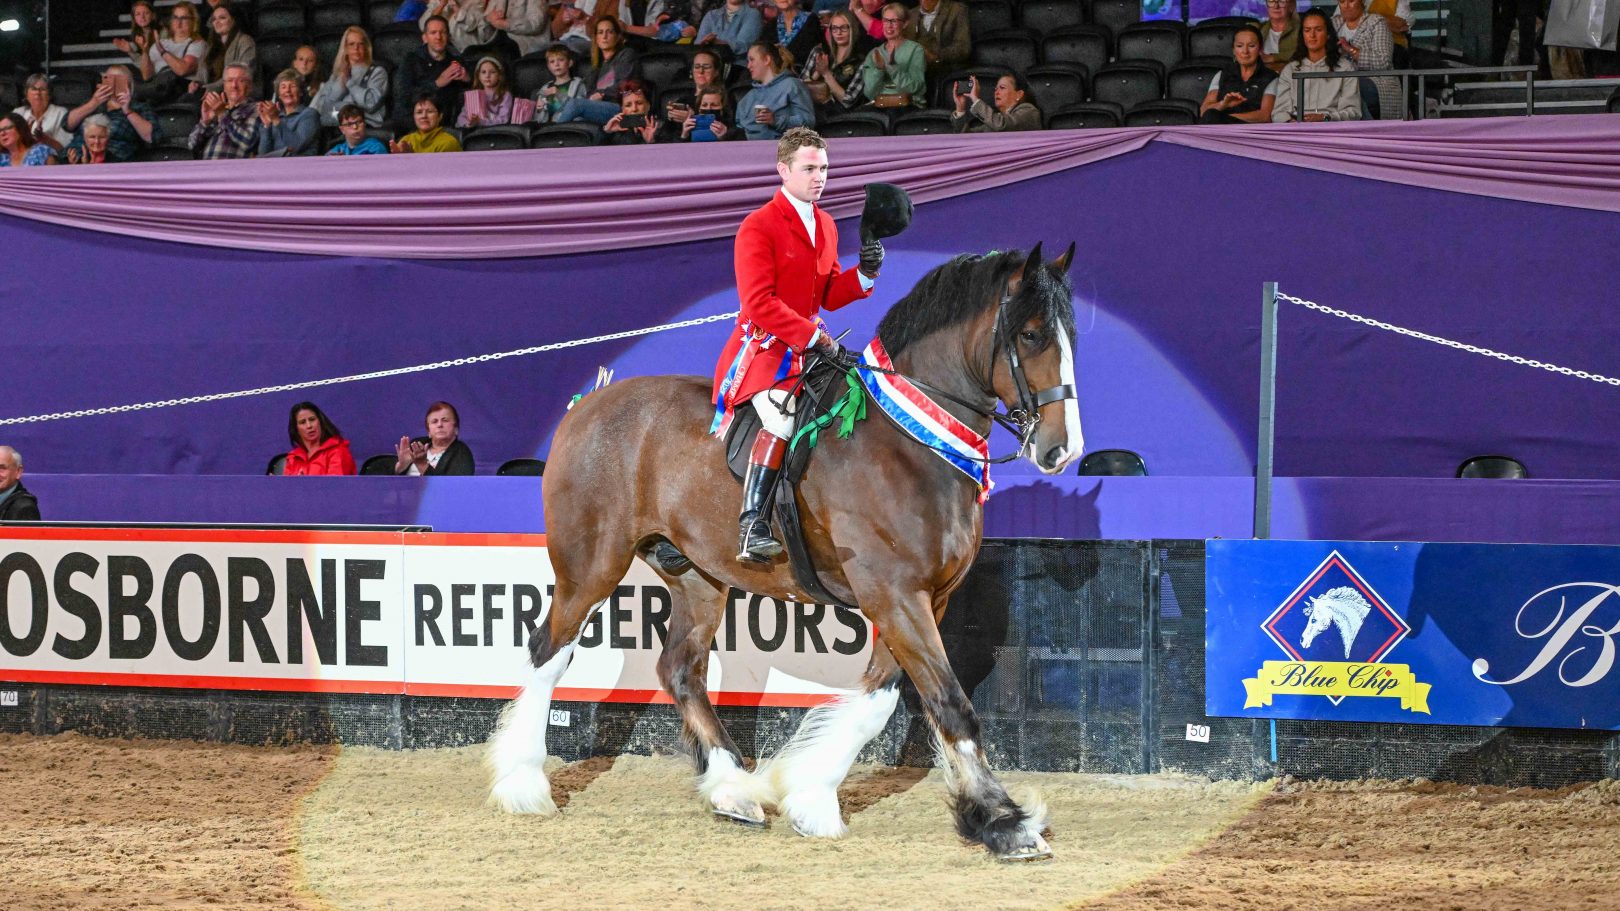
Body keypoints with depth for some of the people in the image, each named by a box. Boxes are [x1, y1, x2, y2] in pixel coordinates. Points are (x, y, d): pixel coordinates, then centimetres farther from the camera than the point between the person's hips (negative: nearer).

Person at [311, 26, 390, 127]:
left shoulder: (377, 72, 10)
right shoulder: (337, 74, 24)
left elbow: (371, 103, -8)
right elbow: (323, 106, 11)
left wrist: (349, 82, 4)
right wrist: (341, 82, -1)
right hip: (332, 122, 4)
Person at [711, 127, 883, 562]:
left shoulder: (825, 225, 16)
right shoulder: (759, 227, -10)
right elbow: (759, 302, -17)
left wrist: (864, 275, -2)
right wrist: (814, 337, -21)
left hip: (809, 346, 9)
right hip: (764, 346, -9)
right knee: (783, 418, -33)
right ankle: (751, 527, -34)